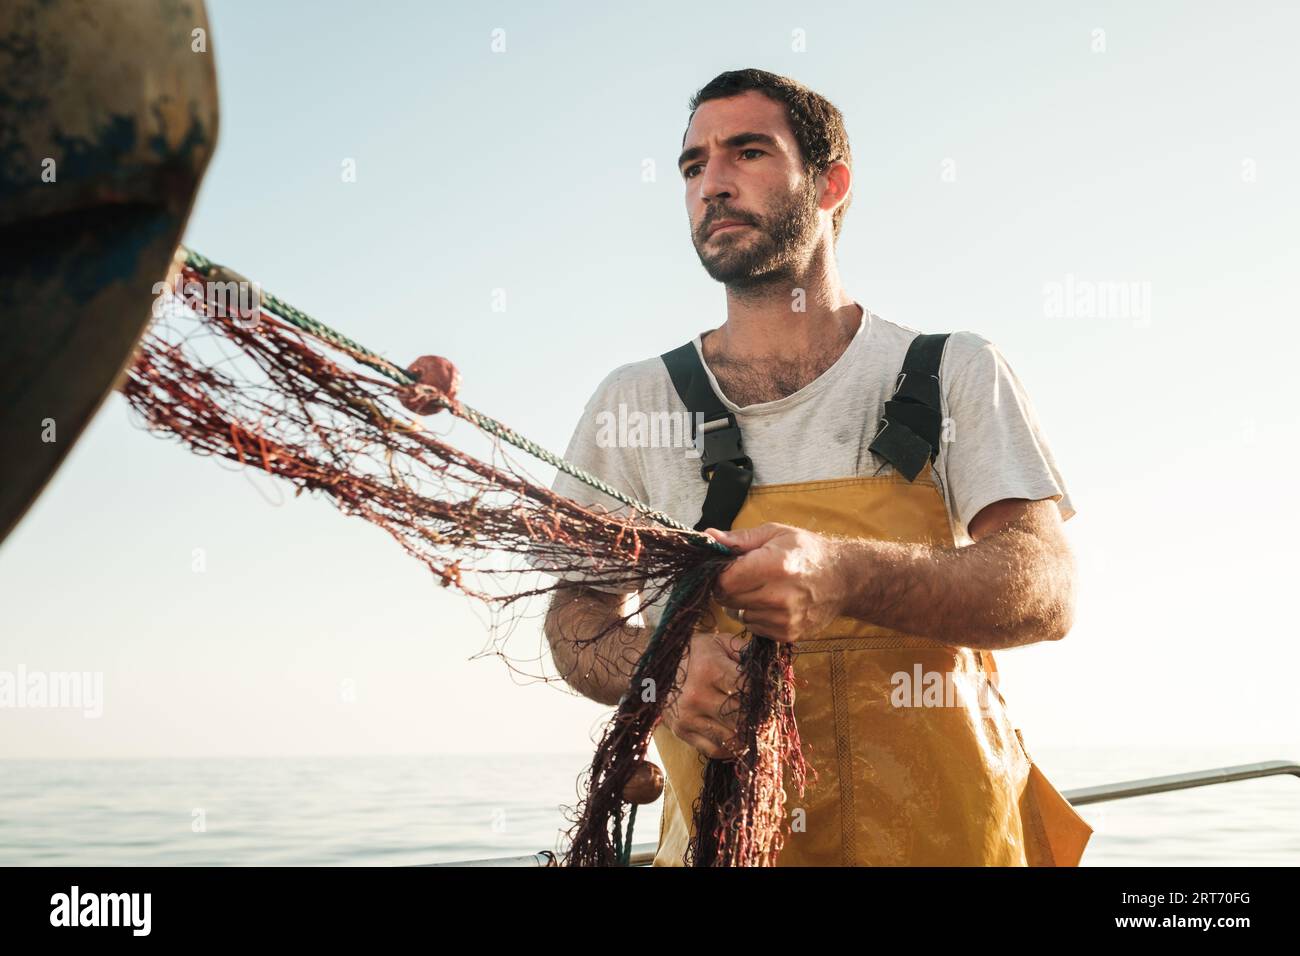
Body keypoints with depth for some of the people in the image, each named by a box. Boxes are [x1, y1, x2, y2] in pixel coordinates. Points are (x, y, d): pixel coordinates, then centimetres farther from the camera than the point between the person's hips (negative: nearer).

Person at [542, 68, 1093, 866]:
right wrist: (661, 671, -18)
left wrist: (841, 576, -27)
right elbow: (577, 616, 6)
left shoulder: (958, 377, 3)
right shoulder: (635, 403, 7)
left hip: (950, 832, -2)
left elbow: (1048, 591, -9)